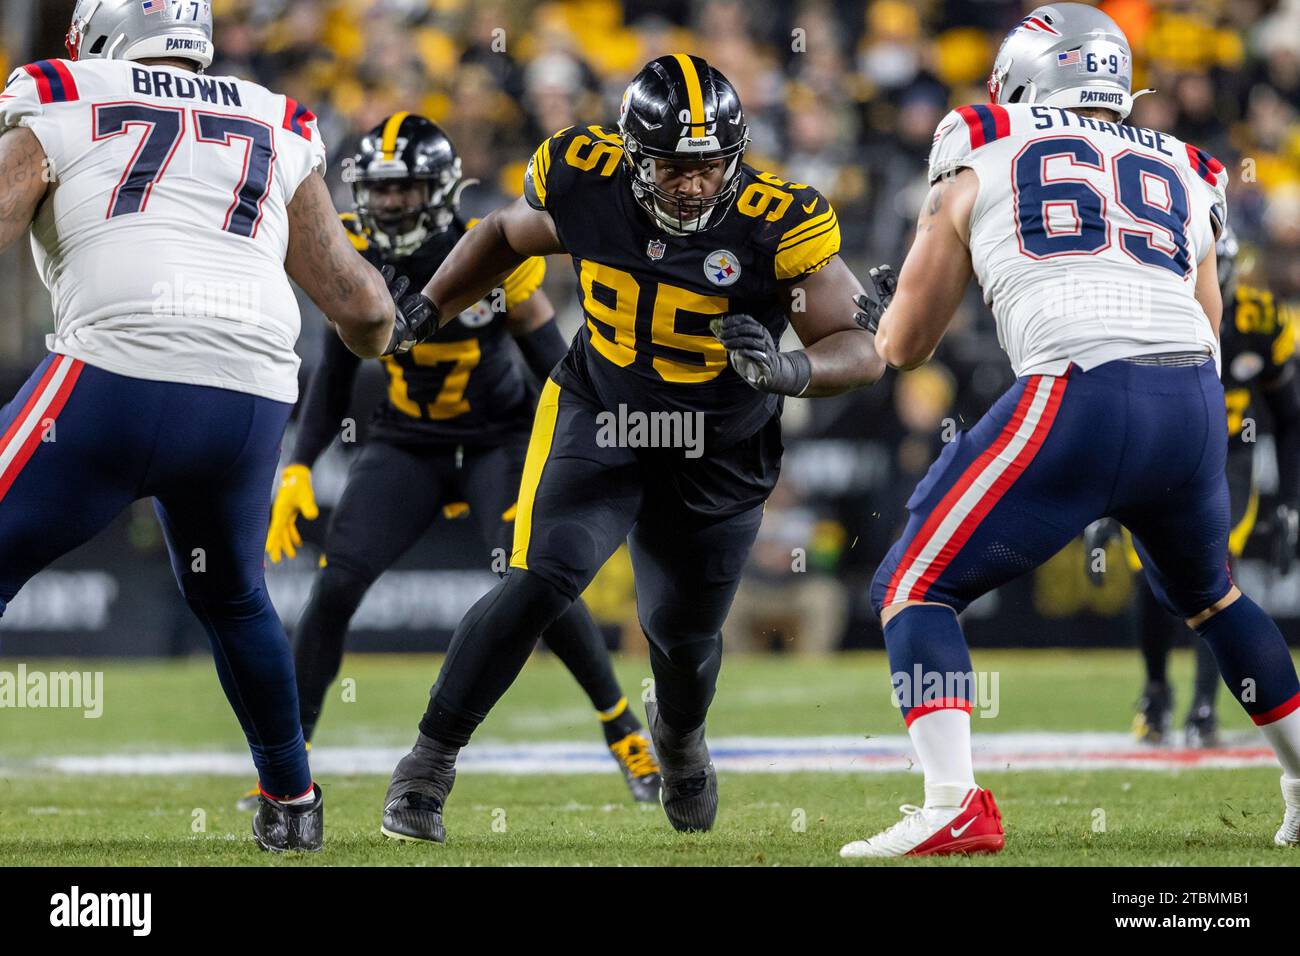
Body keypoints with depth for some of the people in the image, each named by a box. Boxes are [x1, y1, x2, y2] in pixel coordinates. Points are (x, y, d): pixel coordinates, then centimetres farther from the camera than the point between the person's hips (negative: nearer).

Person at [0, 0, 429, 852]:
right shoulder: (279, 134, 23)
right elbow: (361, 307, 25)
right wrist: (390, 329, 47)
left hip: (114, 382, -4)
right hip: (250, 407, 4)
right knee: (230, 597, 30)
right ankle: (292, 805, 39)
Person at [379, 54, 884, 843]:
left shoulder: (779, 224, -24)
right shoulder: (584, 181, -17)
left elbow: (862, 351, -21)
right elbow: (508, 237, 6)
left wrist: (786, 371, -40)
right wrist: (425, 308, 1)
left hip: (718, 460, 1)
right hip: (599, 423, -1)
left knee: (684, 635, 17)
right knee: (543, 581, -23)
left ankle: (680, 734, 55)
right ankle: (428, 765, -11)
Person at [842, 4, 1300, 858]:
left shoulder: (982, 163, 18)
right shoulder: (1185, 176, 27)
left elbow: (904, 345, 22)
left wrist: (882, 317, 45)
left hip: (1078, 397, -5)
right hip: (1198, 403, 5)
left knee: (916, 587, 5)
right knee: (1209, 592, 31)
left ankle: (954, 807, -14)